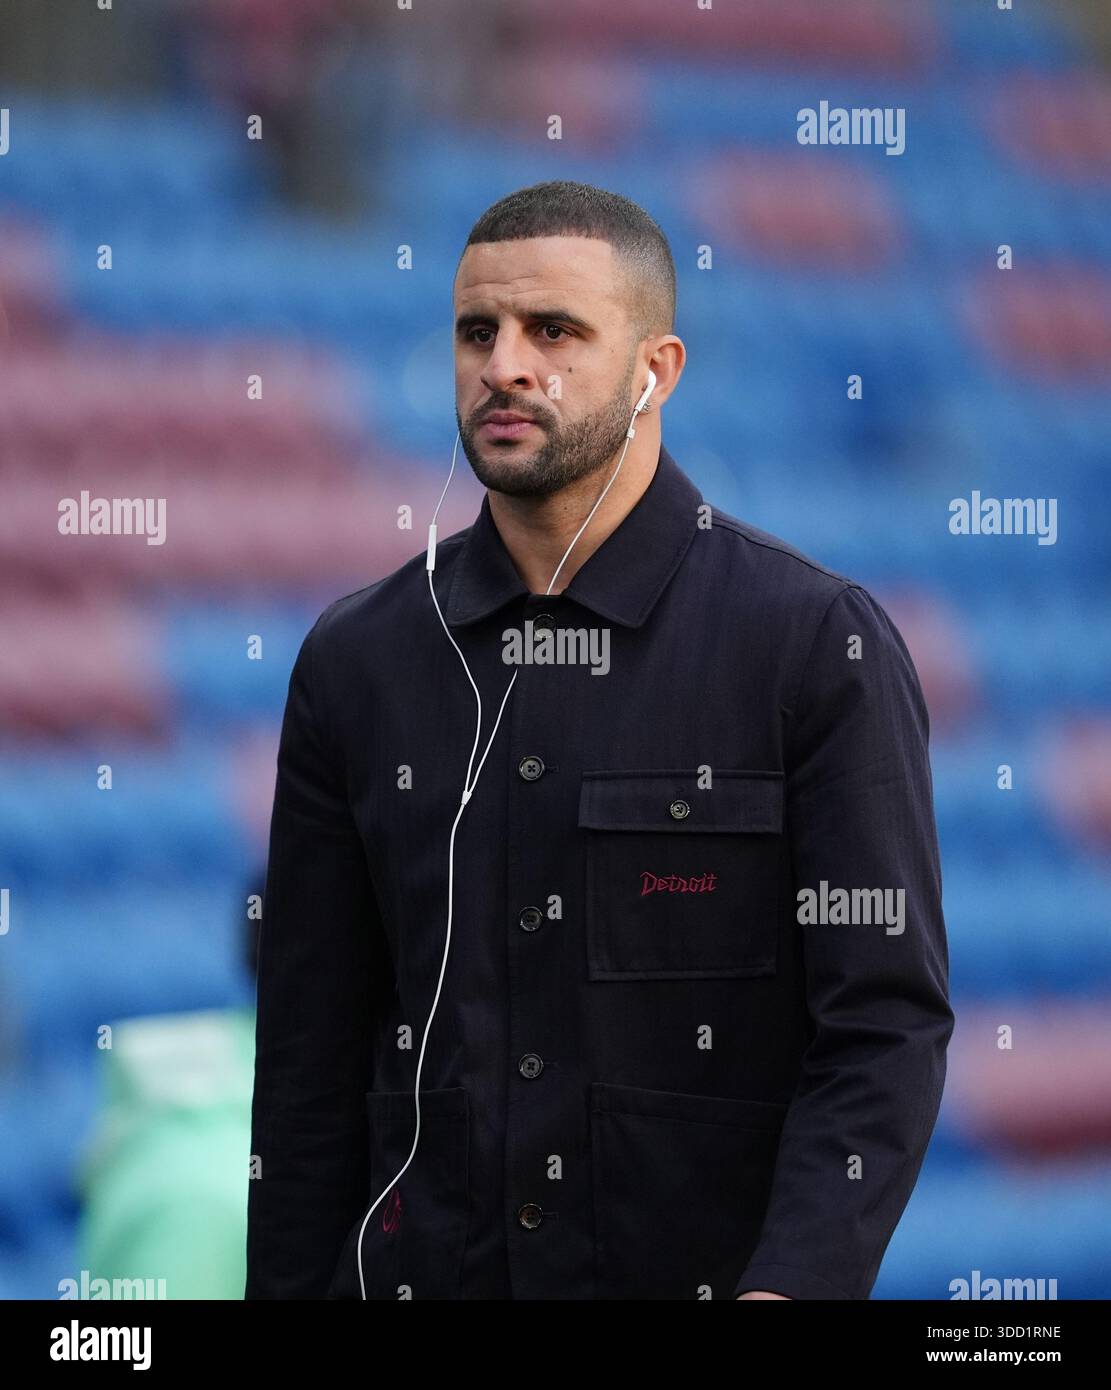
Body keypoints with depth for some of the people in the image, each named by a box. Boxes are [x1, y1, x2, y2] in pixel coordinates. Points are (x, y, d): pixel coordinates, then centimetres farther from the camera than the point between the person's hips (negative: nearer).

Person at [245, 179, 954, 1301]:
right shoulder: (357, 661, 5)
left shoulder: (821, 644, -6)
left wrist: (792, 1289, -24)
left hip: (717, 1270, -3)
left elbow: (884, 1027, -11)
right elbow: (309, 1058, 8)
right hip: (421, 1272, 3)